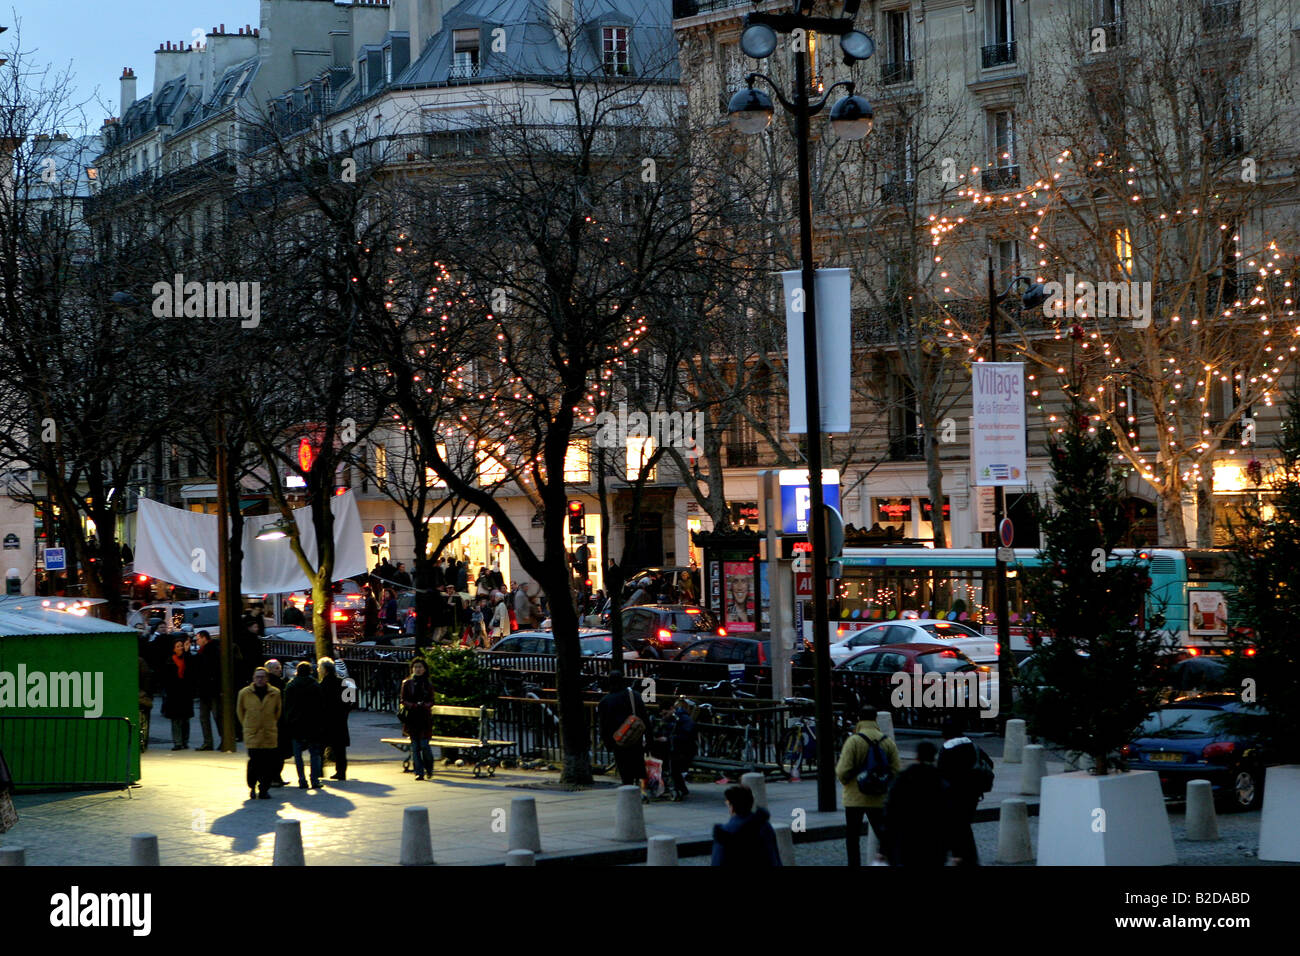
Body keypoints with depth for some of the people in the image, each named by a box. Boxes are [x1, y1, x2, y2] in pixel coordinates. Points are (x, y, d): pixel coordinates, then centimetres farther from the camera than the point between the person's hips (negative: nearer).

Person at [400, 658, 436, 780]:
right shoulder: (407, 683, 7)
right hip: (411, 718, 1)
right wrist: (413, 705, -14)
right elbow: (403, 701, 5)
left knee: (424, 745, -8)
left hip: (425, 718, -1)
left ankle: (429, 768, 16)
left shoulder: (428, 685, 8)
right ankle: (419, 772, 3)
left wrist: (424, 705, -14)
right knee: (415, 746, -2)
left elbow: (431, 701, 7)